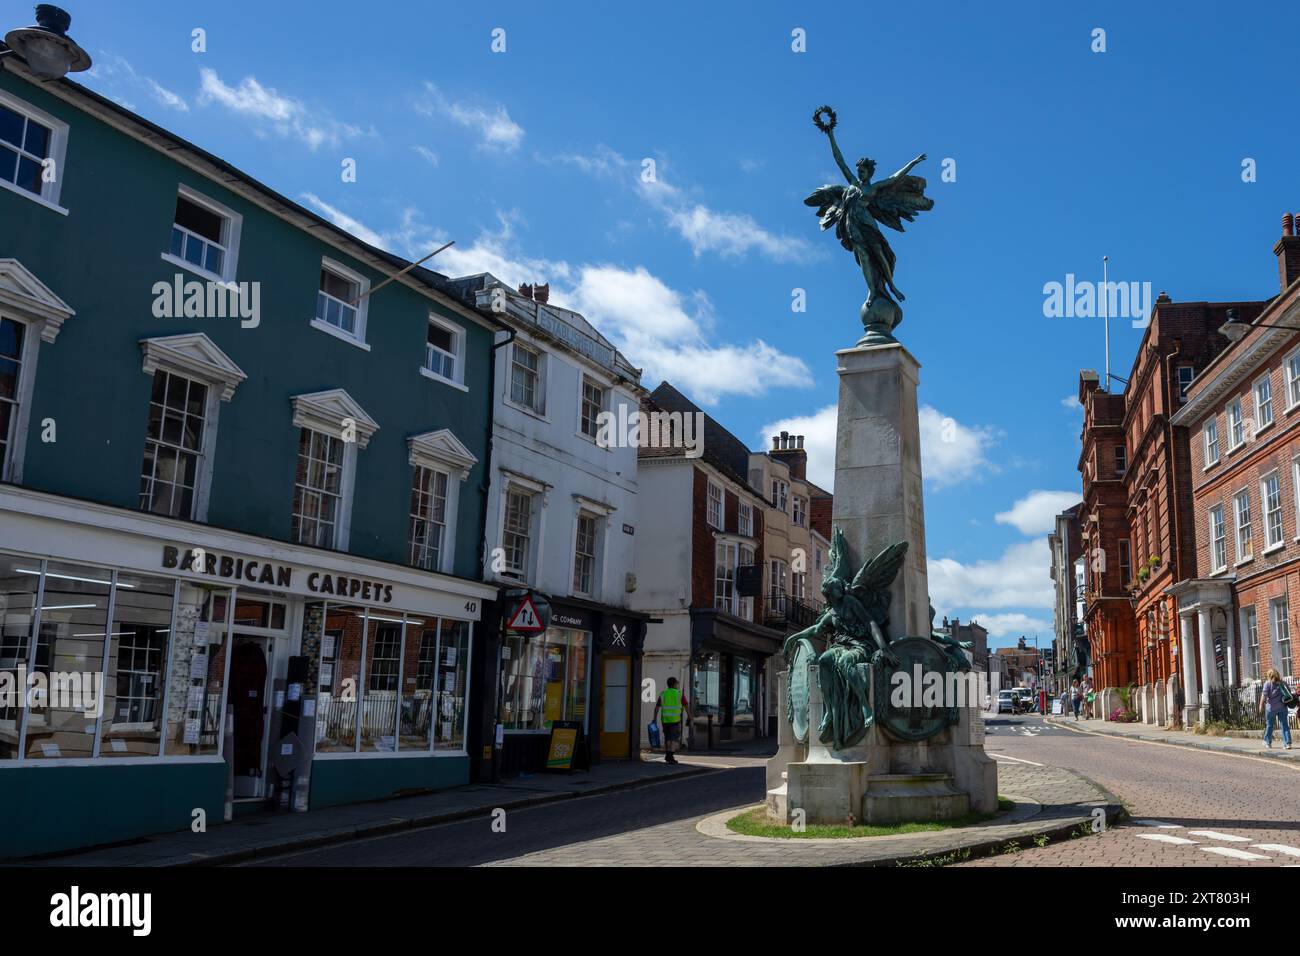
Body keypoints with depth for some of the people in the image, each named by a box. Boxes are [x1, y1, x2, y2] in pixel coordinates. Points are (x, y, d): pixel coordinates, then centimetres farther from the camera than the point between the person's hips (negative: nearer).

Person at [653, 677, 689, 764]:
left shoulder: (663, 694, 6)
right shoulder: (679, 694, 0)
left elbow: (657, 707, -1)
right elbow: (685, 706, 5)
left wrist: (655, 718, -1)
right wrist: (689, 715, 18)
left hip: (665, 719, 3)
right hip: (675, 719, -3)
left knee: (667, 737, 18)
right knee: (674, 738, -2)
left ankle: (667, 756, 21)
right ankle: (670, 756, -14)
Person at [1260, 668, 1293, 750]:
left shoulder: (1268, 683, -7)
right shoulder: (1282, 683, 6)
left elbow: (1264, 695, -12)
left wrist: (1261, 705, -7)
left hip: (1271, 707, -3)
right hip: (1282, 707, 3)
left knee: (1269, 725, 10)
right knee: (1284, 725, 3)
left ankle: (1268, 743, 20)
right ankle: (1288, 743, -6)